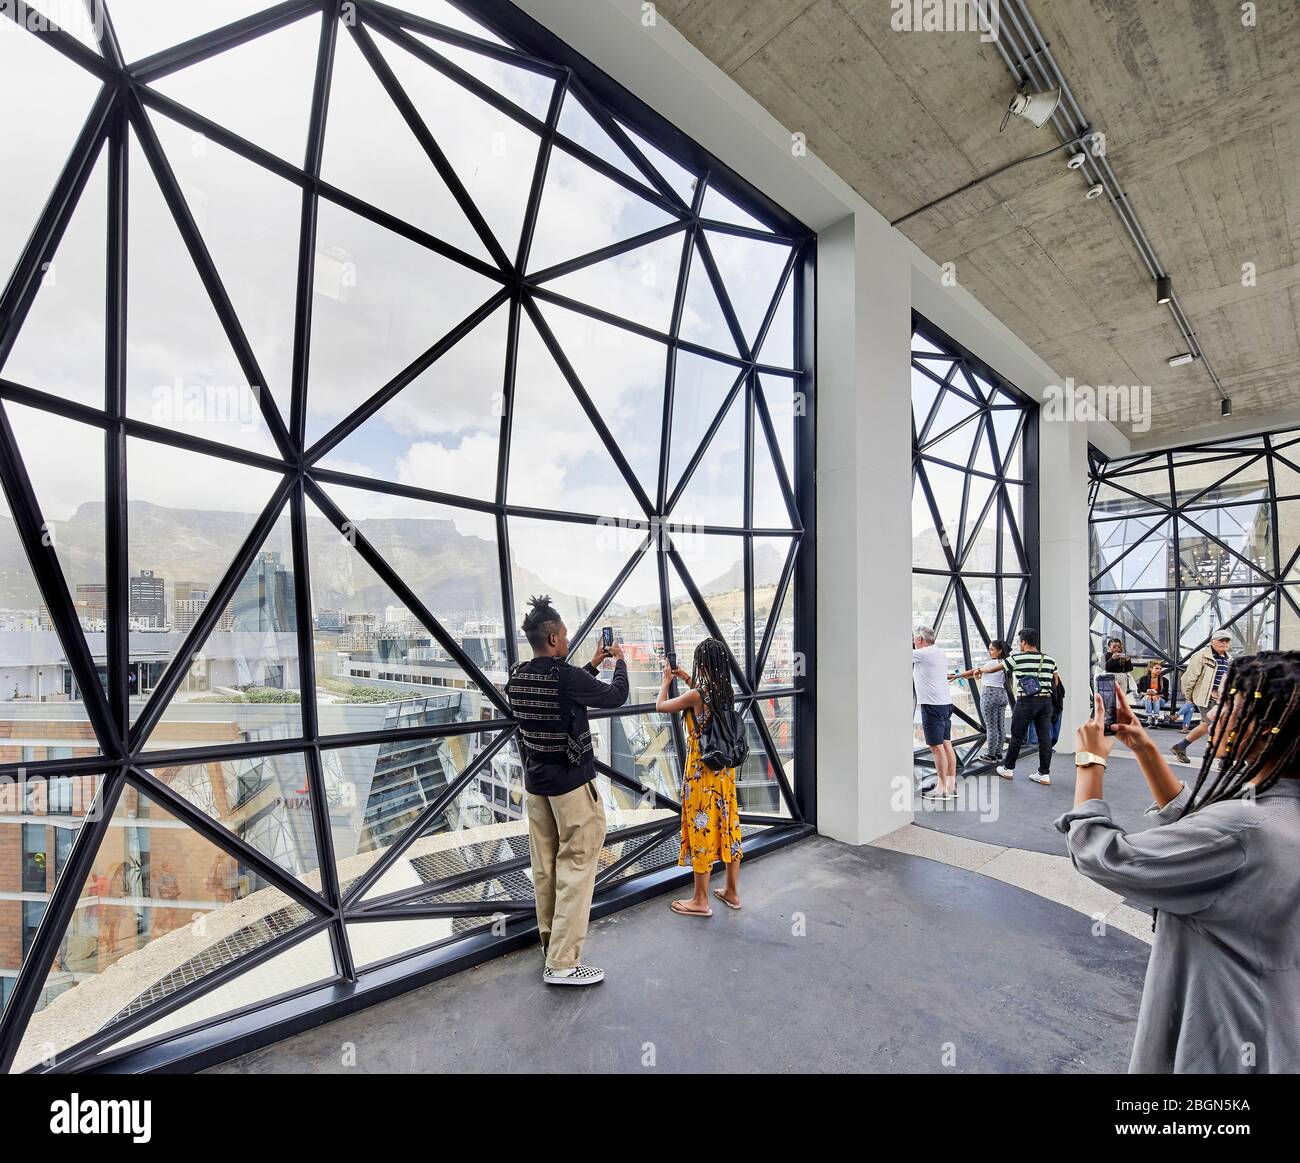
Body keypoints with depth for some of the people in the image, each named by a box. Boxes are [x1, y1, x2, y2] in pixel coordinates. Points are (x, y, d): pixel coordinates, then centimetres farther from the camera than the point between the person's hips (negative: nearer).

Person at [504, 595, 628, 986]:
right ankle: (563, 962, 11)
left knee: (545, 863, 18)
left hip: (535, 781, 8)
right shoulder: (567, 677, -24)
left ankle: (550, 940, 35)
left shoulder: (516, 677, -1)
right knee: (576, 866, 4)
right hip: (571, 782, -8)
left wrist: (593, 664, 17)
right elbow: (617, 696, -9)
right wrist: (620, 661, 7)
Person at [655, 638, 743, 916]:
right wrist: (686, 679, 21)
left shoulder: (695, 695, -21)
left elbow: (660, 706, -6)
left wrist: (667, 679, 9)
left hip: (702, 771, -7)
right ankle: (732, 892, 30)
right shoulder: (727, 692, 0)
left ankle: (700, 901, 17)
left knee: (702, 828, 4)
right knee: (727, 825, 16)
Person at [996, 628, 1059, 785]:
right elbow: (1056, 681, 13)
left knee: (1017, 736, 5)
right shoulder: (1049, 659, 8)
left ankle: (1008, 768, 17)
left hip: (1026, 701, -5)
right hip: (1046, 701, 5)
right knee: (1045, 737, 6)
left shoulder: (1016, 658, -6)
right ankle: (1044, 773, 9)